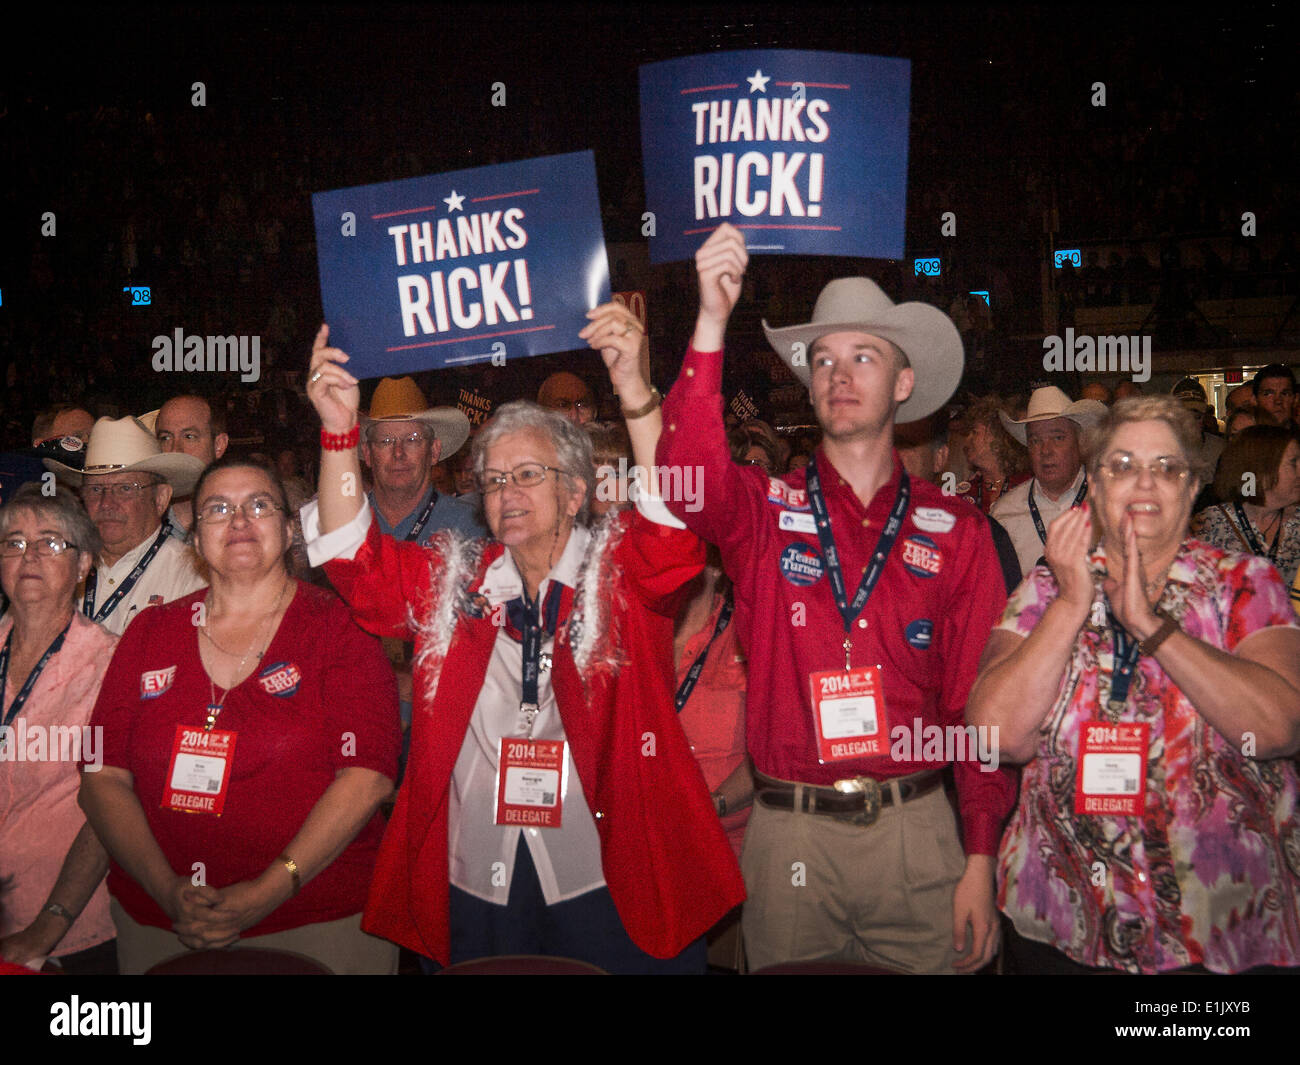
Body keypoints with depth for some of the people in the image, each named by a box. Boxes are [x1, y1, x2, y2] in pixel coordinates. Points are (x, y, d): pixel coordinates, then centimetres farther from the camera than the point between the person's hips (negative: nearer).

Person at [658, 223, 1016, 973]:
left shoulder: (954, 531, 2)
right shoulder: (764, 511, 1)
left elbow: (980, 702, 0)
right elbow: (688, 477, -22)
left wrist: (981, 861, -3)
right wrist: (712, 324, -30)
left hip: (915, 829, 0)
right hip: (789, 832, 0)